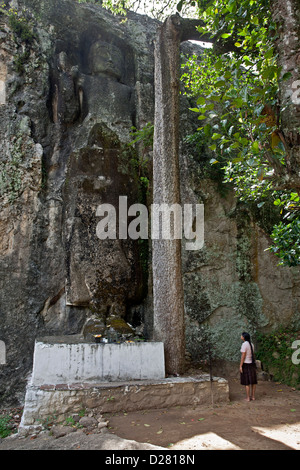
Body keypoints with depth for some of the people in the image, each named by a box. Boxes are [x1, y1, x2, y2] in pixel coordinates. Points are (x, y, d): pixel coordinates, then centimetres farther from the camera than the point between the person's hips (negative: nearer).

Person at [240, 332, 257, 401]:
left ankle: (248, 397, 5)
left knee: (247, 382, 0)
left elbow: (243, 356, -19)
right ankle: (253, 396, 18)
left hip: (246, 364, -7)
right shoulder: (251, 344, 6)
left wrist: (240, 366, -15)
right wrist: (253, 364, 18)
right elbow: (252, 354, 11)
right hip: (252, 364, 7)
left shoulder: (244, 344, -18)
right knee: (253, 380, 12)